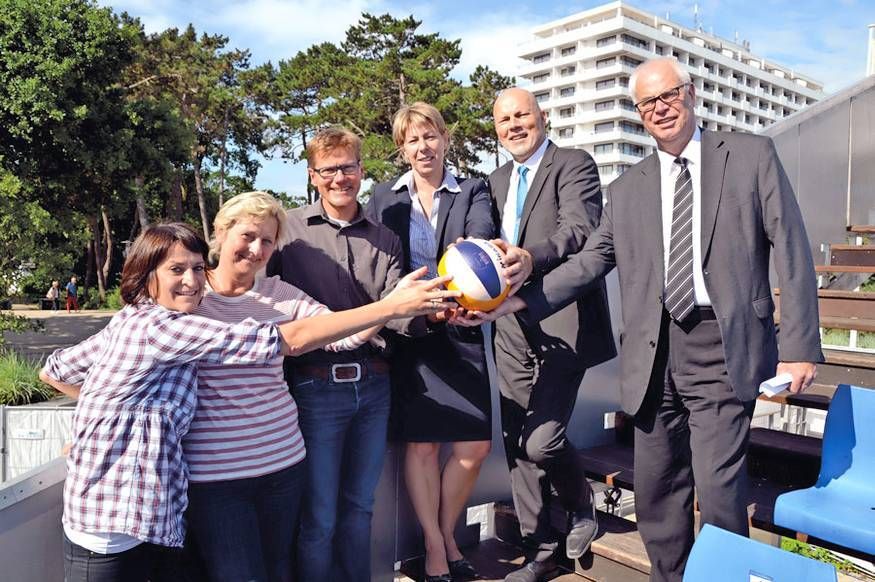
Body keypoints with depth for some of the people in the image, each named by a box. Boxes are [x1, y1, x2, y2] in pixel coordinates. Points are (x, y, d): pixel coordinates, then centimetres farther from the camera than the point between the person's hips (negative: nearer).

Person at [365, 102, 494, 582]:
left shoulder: (472, 193, 7)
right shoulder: (384, 198, 8)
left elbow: (482, 233, -15)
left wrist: (471, 248, -40)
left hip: (461, 329, 1)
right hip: (408, 334, 0)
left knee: (475, 445, 2)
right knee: (421, 444, 3)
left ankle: (446, 534, 27)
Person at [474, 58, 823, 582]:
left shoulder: (753, 155, 5)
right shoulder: (627, 190, 13)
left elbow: (792, 252, 1)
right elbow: (589, 262, 9)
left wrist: (800, 346, -6)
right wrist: (519, 301, -3)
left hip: (722, 349, -3)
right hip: (654, 356, 4)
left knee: (719, 489, -7)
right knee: (656, 493, 10)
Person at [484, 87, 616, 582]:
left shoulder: (574, 164, -4)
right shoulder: (497, 180, 18)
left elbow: (580, 229, -21)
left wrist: (532, 258, -39)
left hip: (563, 322, -7)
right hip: (513, 329, 7)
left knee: (543, 439, -14)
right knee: (518, 444, 10)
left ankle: (582, 506, 21)